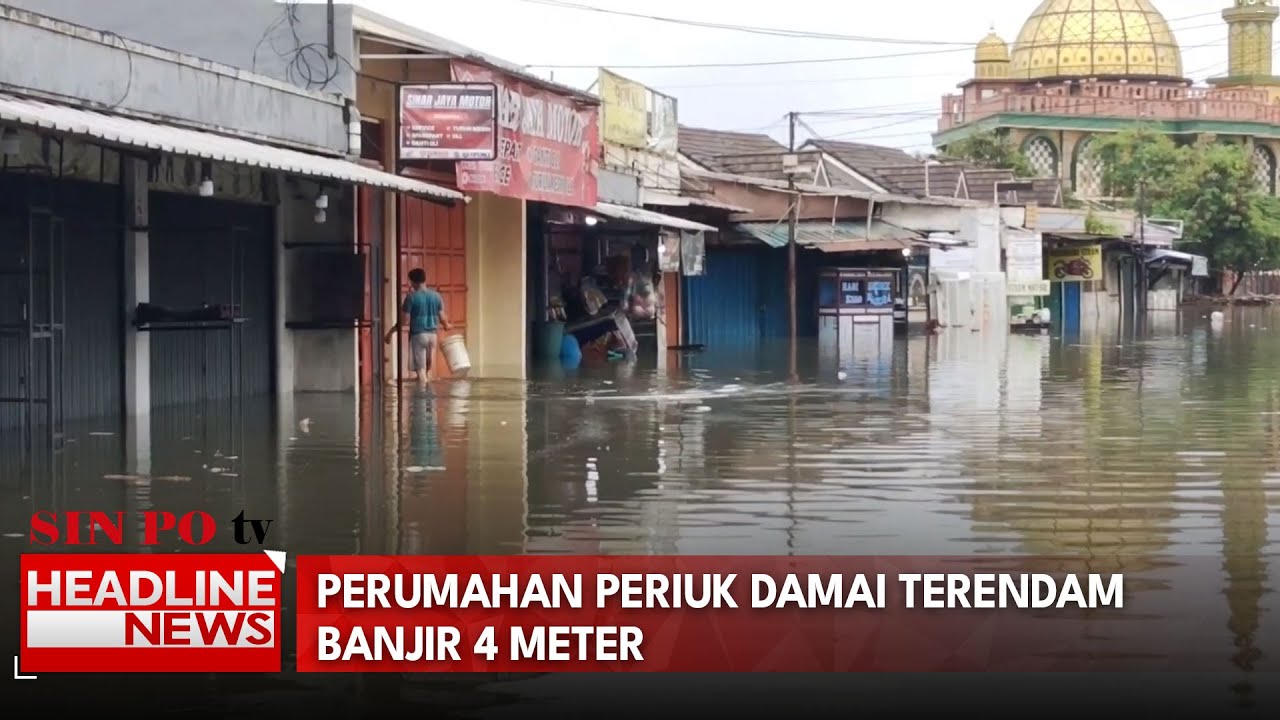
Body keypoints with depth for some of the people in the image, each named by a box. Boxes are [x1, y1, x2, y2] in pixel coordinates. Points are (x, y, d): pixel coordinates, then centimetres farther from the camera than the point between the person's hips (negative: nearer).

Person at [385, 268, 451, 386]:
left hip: (417, 334, -5)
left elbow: (403, 320, -11)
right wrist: (446, 326, 31)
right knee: (427, 368, 18)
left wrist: (391, 331, 1)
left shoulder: (411, 297, -10)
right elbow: (442, 318, 9)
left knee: (420, 368, -2)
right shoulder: (436, 296, 4)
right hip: (432, 334, 5)